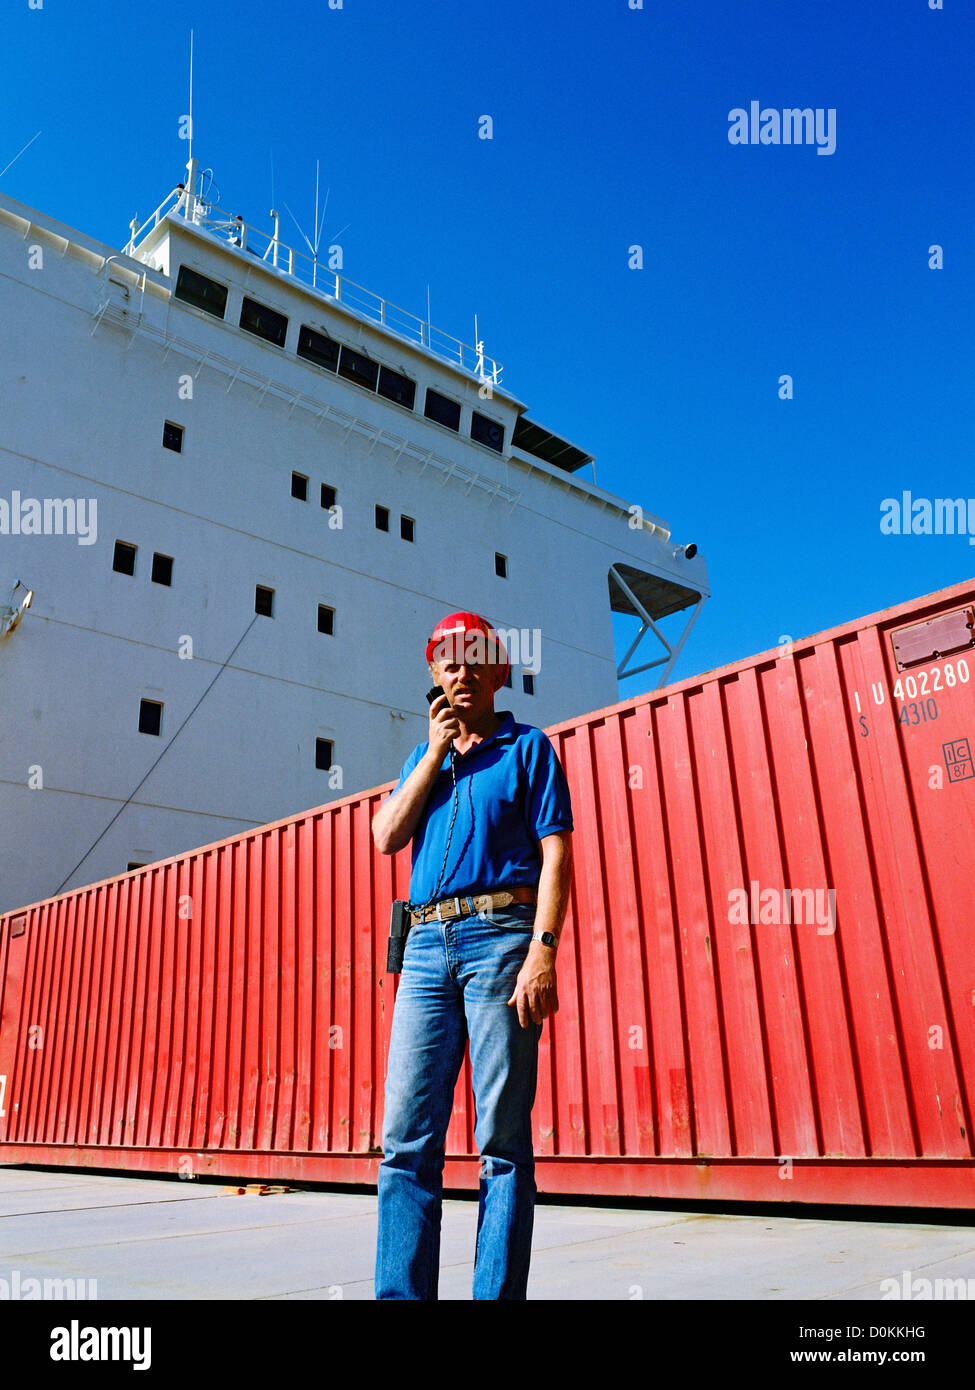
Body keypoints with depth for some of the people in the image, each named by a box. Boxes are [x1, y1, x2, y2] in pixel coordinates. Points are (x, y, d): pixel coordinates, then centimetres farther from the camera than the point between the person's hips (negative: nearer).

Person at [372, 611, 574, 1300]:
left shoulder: (528, 746, 8)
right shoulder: (423, 755, 23)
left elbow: (555, 855, -2)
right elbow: (386, 837, 7)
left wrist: (543, 950, -15)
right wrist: (437, 749, 4)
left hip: (501, 934, -4)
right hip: (428, 941, 5)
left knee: (503, 1139, -2)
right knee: (406, 1135, 3)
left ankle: (498, 1293, 6)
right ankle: (400, 1292, 11)